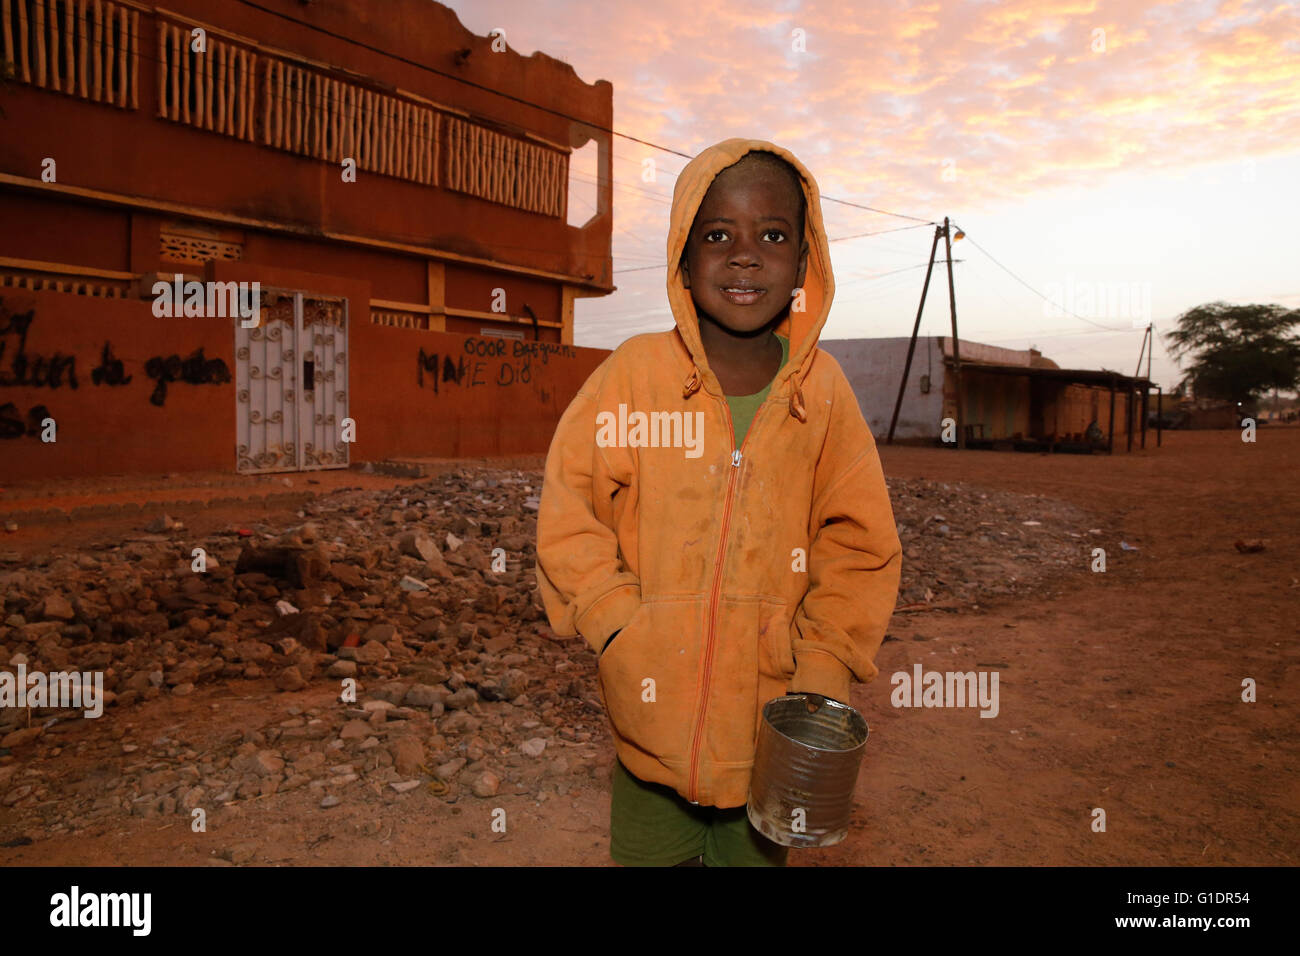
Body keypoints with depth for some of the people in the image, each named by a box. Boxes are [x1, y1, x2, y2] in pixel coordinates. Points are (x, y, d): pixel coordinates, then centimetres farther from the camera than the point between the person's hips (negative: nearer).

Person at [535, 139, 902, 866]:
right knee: (648, 850, 20)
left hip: (770, 715, 1)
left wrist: (824, 673, -8)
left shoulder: (824, 390, -6)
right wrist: (622, 633, -14)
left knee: (757, 851, 22)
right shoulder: (634, 373, -10)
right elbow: (570, 515, -6)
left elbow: (859, 547, -1)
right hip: (653, 714, -1)